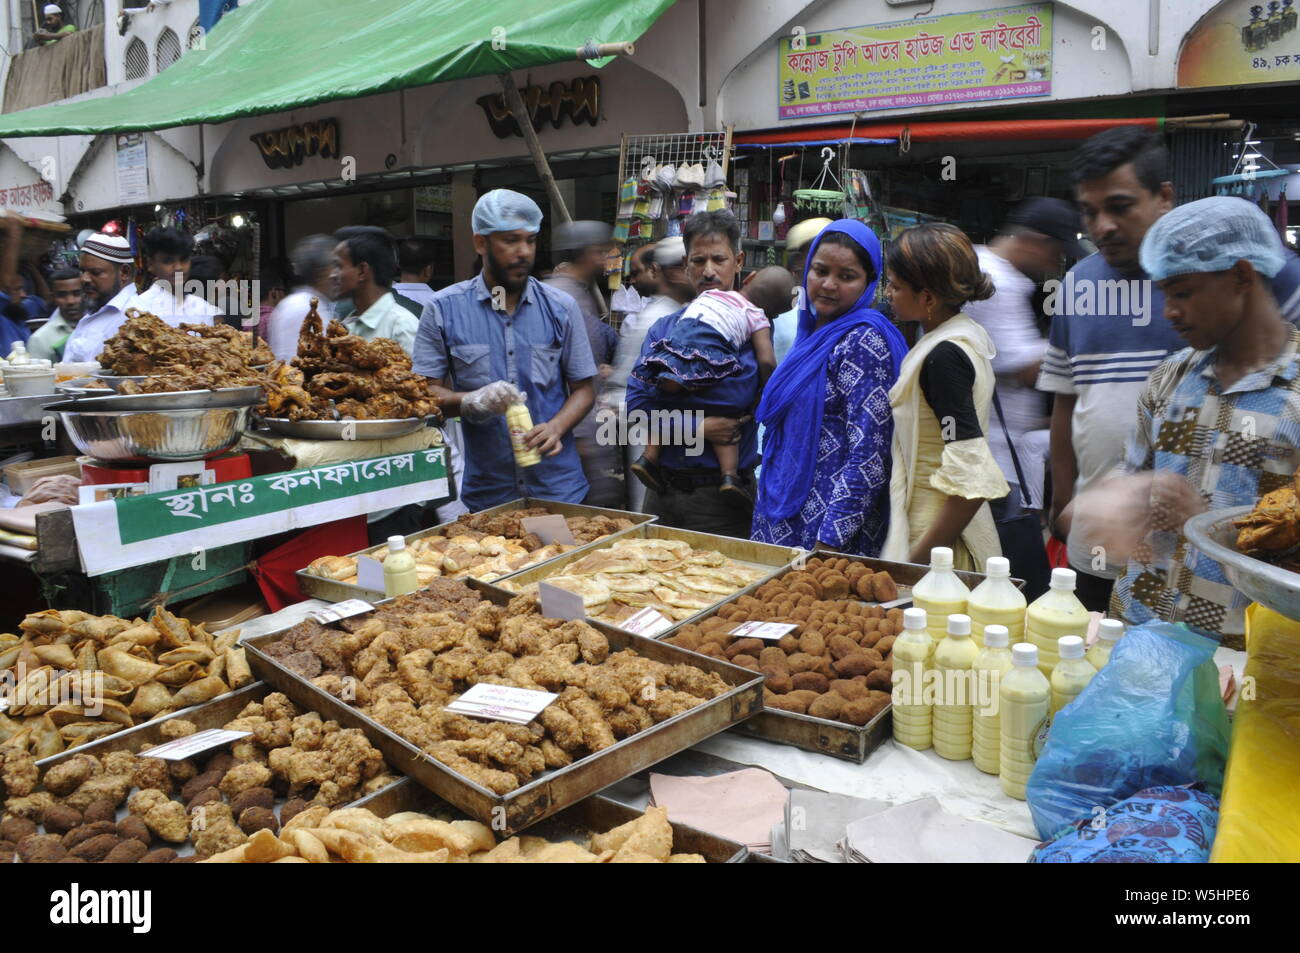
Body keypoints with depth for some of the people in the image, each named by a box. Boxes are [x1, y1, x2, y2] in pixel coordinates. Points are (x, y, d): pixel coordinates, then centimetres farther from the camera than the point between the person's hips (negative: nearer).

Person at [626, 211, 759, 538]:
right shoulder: (663, 329, 7)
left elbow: (742, 395, -21)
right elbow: (636, 405, -2)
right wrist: (697, 428, -16)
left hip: (722, 496, -4)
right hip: (663, 491, 4)